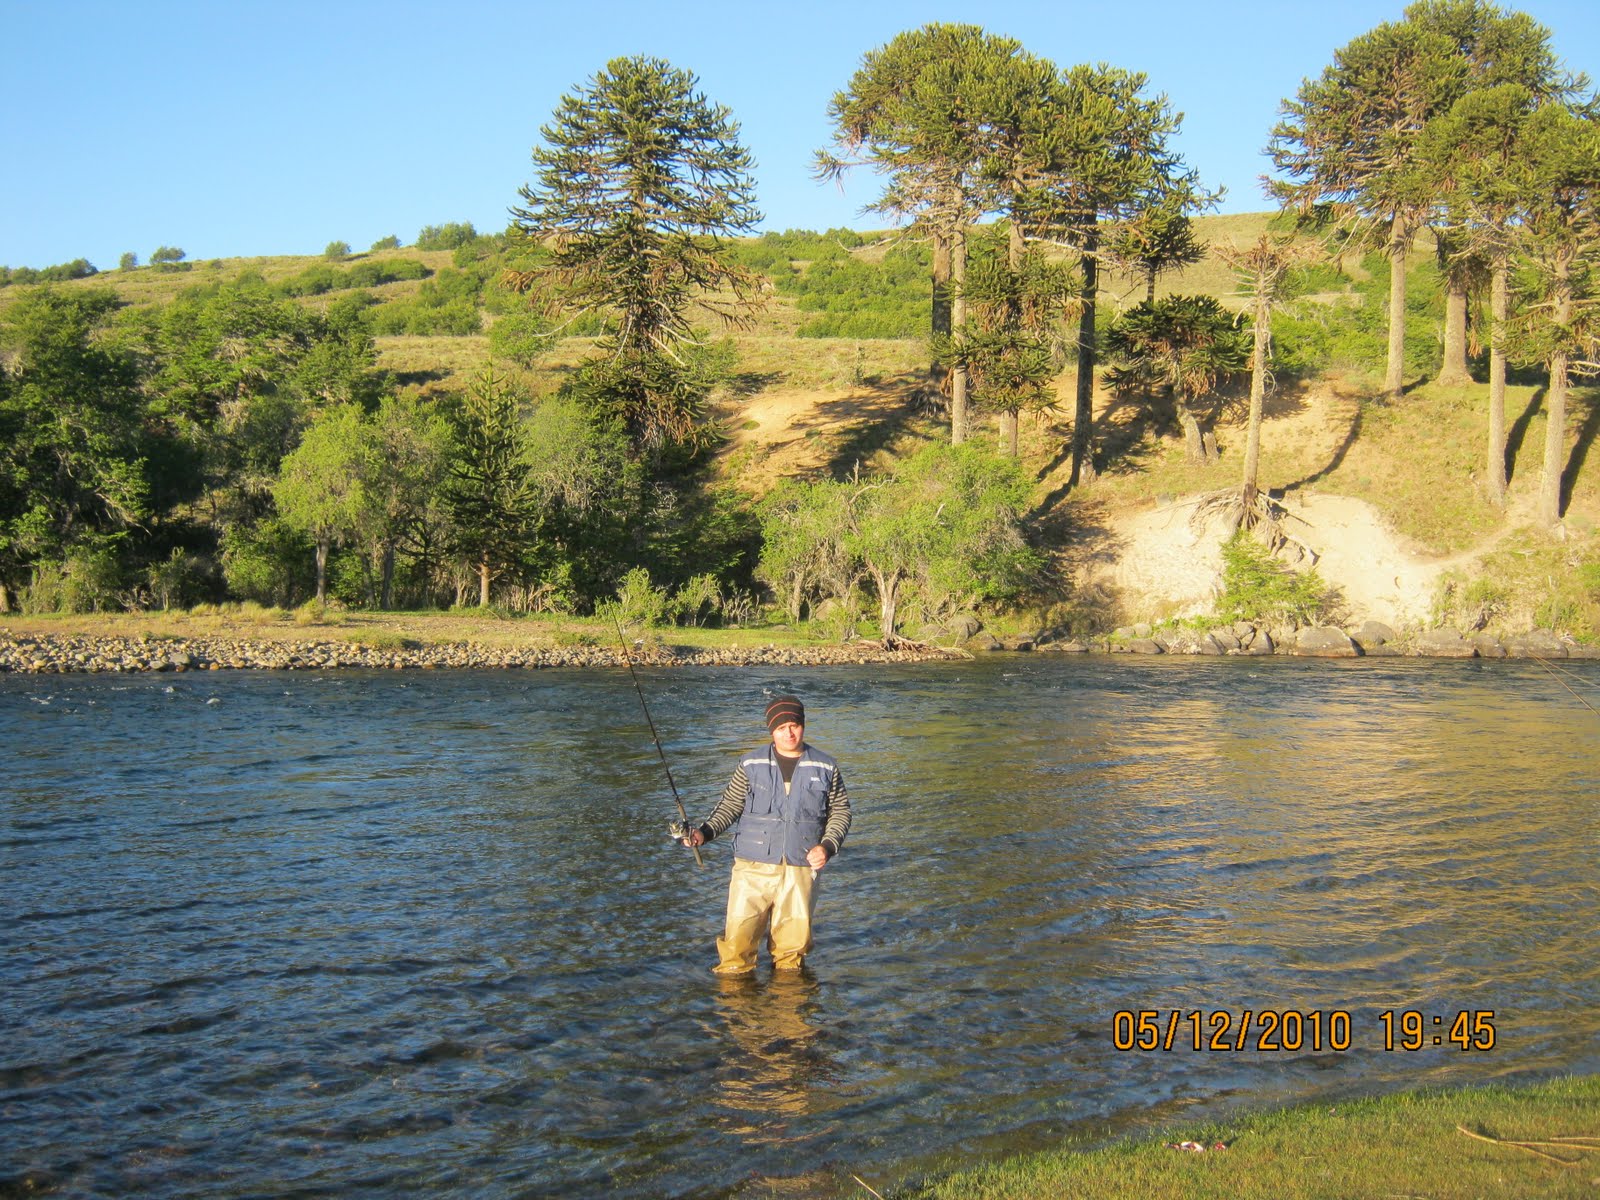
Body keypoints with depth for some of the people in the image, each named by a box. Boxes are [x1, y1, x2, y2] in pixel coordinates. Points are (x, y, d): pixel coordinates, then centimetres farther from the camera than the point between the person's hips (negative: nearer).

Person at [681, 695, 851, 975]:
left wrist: (827, 846, -5)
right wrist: (705, 832, -9)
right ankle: (733, 970, 16)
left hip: (801, 869, 1)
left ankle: (788, 969, 34)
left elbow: (841, 812, 10)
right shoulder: (751, 765, 3)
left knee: (795, 939, 9)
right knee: (738, 935, -7)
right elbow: (730, 805, 7)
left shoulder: (825, 768, 5)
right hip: (753, 867, -1)